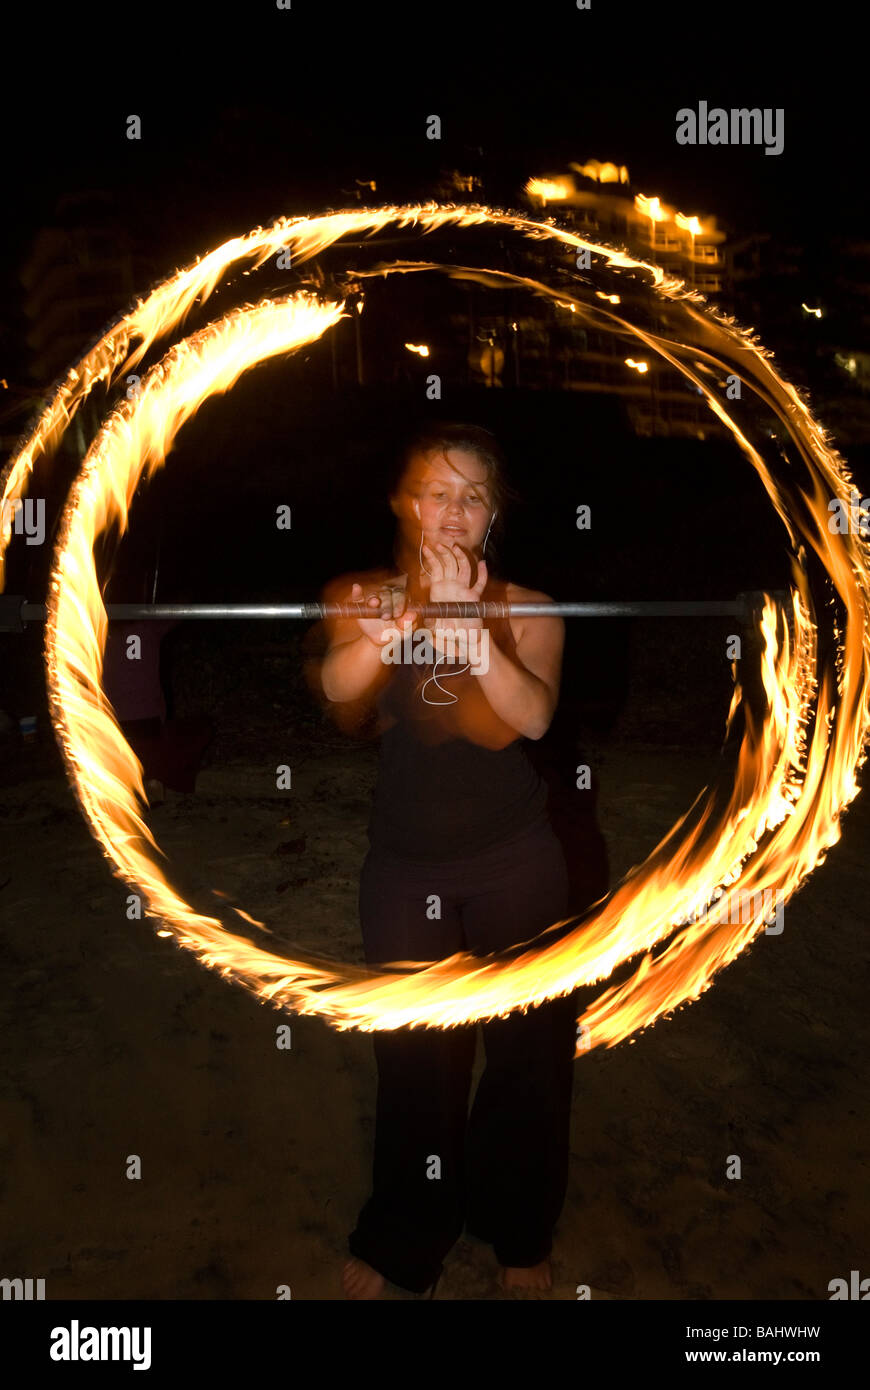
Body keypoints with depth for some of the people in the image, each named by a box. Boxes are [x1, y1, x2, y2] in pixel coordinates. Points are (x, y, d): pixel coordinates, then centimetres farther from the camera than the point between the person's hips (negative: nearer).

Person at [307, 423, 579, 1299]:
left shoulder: (525, 609, -6)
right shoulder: (367, 599, -6)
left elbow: (532, 716, -23)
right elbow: (338, 696, -24)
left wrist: (470, 629, -40)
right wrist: (380, 635, -47)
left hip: (515, 862, 0)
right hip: (404, 864, 0)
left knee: (529, 1046, 13)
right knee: (413, 1056, 13)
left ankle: (517, 1233, 41)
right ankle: (402, 1240, 40)